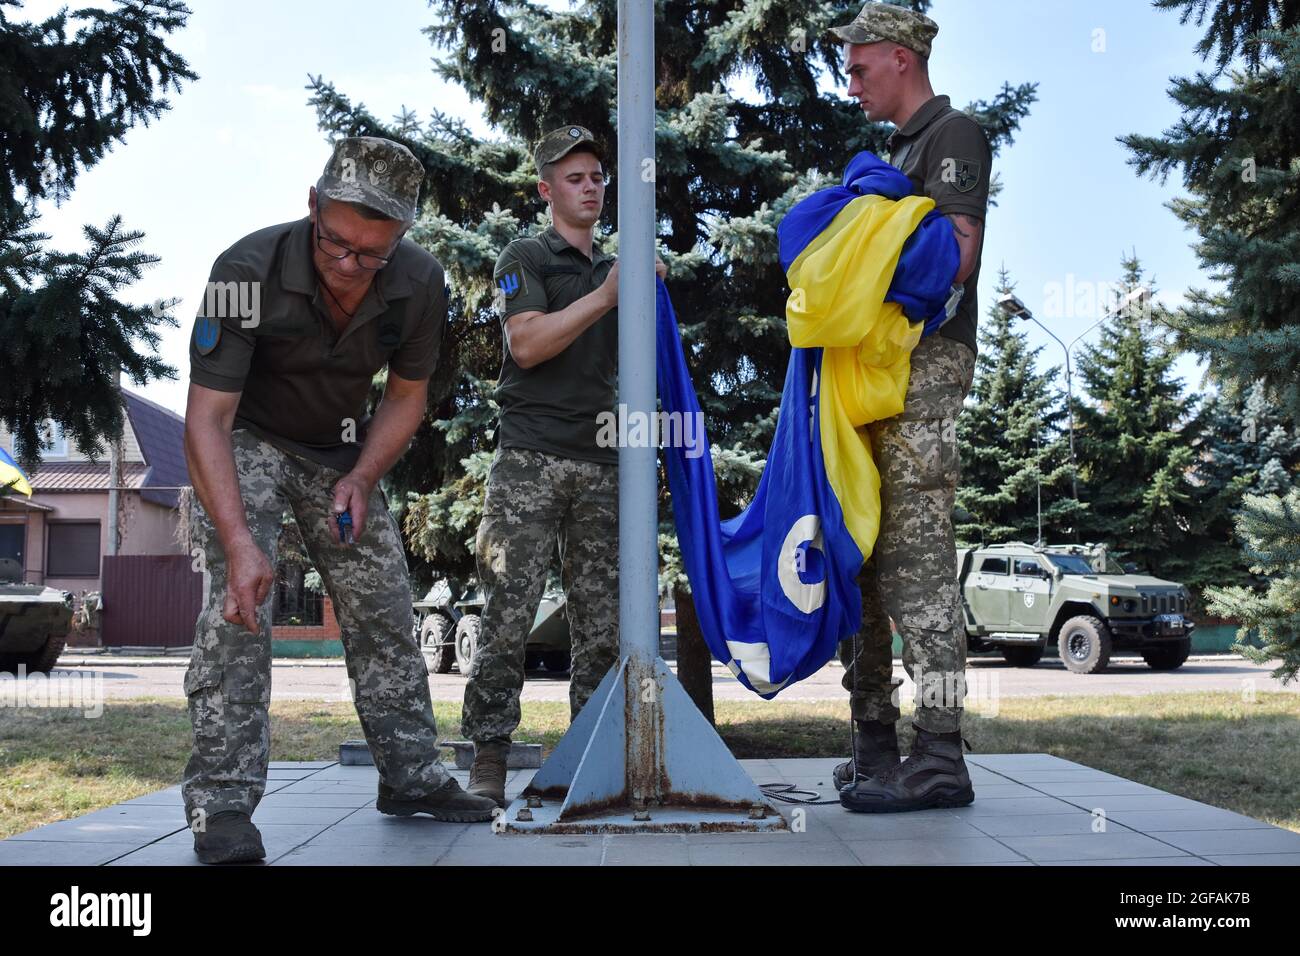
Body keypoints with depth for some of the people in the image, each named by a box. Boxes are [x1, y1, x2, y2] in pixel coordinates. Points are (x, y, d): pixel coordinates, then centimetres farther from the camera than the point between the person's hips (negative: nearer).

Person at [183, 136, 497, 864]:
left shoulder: (420, 284, -19)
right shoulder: (249, 271, -32)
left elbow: (406, 396, -2)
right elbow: (207, 416, -33)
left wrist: (360, 480, -17)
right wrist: (239, 540, -43)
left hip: (342, 449, 5)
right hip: (246, 442, -4)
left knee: (385, 610, 5)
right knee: (240, 603, -22)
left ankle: (413, 775, 18)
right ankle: (223, 802, -18)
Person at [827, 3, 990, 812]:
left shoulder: (953, 133, -2)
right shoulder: (903, 149, 25)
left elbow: (957, 254, -16)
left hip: (927, 362, -10)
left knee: (916, 554, -14)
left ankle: (940, 758, -12)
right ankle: (875, 739, 16)